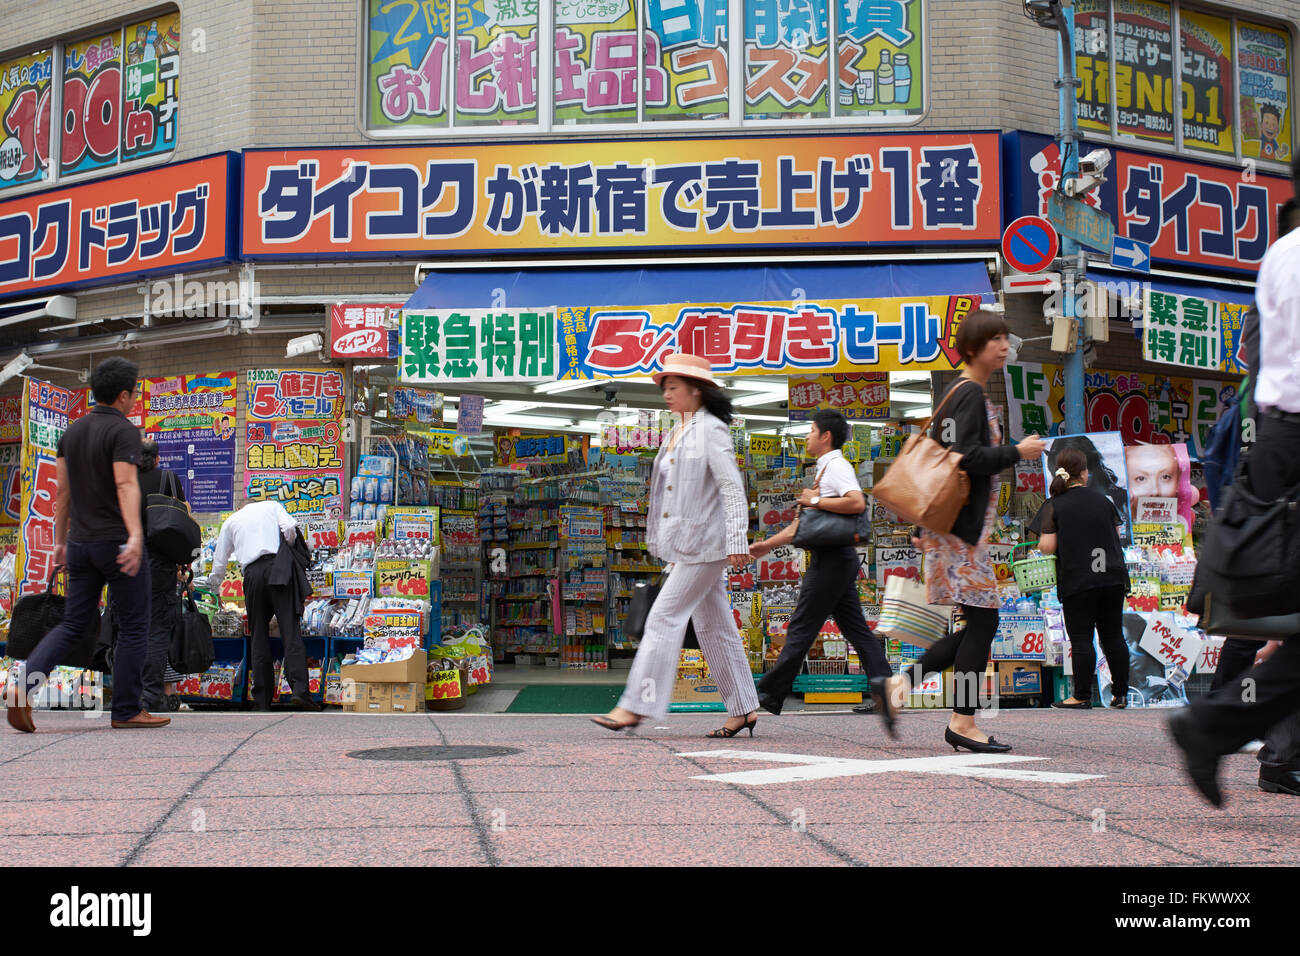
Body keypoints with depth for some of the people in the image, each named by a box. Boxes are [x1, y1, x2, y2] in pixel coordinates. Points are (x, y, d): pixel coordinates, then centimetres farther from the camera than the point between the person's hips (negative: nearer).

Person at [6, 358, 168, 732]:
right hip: (116, 541, -7)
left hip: (80, 543, 7)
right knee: (134, 626, 4)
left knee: (74, 624, 10)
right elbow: (125, 484, -23)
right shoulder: (123, 431, -10)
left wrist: (60, 541, 22)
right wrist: (135, 535, -33)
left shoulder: (72, 431, 13)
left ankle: (25, 686, -10)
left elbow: (63, 491, 16)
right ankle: (127, 710, 7)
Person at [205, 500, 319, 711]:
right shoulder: (272, 506, 21)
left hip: (252, 573, 2)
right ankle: (300, 690, -22)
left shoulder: (231, 521, 26)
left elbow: (219, 562, 27)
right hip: (277, 565, -1)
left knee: (259, 636, 6)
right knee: (290, 630, -8)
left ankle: (262, 700, 1)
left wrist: (213, 589, 42)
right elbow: (289, 528, 0)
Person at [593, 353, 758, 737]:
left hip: (705, 543, -9)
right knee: (713, 626, 10)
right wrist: (660, 540, 21)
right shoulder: (678, 433, 16)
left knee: (664, 618, -9)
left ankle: (636, 705, -7)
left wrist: (737, 541, -21)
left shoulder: (711, 430, -10)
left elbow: (732, 487, -15)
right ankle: (743, 709, 15)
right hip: (688, 544, 9)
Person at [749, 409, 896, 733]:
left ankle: (768, 697, 0)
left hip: (832, 557, -10)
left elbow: (857, 503, -28)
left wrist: (816, 500, -18)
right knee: (855, 627, 3)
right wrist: (767, 545, 22)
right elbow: (804, 521, 26)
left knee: (801, 628, -5)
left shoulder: (837, 467, -10)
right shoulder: (825, 470, 21)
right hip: (836, 558, 10)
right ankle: (883, 686, -6)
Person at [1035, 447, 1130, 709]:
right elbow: (1117, 536, 14)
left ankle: (1082, 696, -1)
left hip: (1077, 580, -4)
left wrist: (1040, 544, 11)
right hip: (1112, 577, 4)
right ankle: (1121, 694, 13)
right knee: (1113, 636, 10)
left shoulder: (1054, 505, -4)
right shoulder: (1102, 500, 7)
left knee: (1081, 639, -1)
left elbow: (1048, 546, -10)